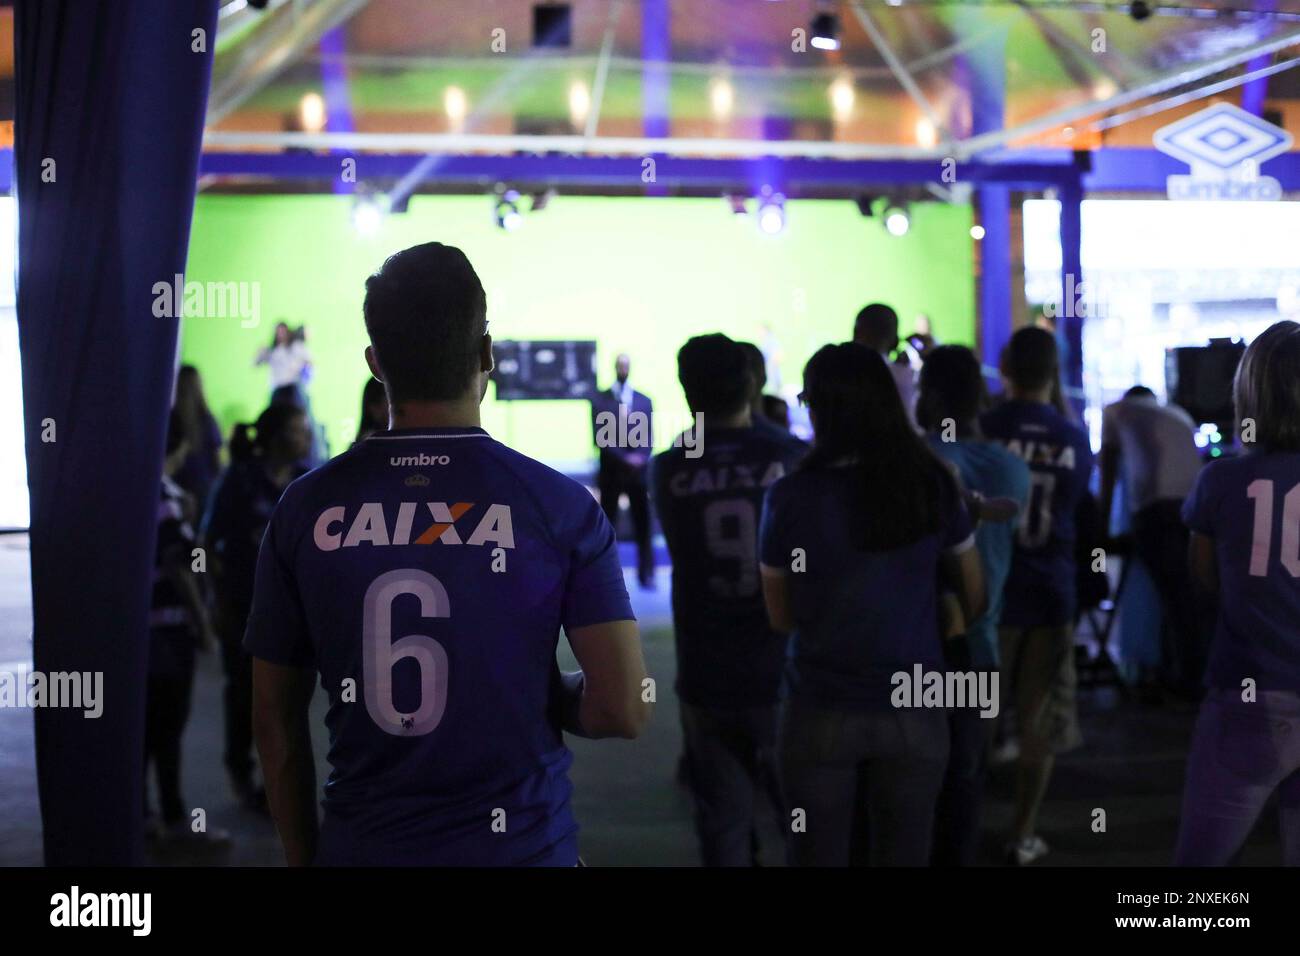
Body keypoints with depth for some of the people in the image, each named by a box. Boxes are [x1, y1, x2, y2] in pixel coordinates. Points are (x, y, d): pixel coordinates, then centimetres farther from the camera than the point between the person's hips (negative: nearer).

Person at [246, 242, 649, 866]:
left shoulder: (306, 507, -5)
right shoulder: (559, 504, -11)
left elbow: (275, 720, 0)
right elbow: (623, 709, -14)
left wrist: (303, 854, 12)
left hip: (360, 845, 2)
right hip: (521, 841, -1)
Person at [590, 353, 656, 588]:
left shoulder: (644, 401, 11)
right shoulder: (599, 400, 2)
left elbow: (649, 437, 5)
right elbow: (600, 437, -7)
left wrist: (640, 457, -15)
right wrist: (624, 458, -16)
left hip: (639, 471, 2)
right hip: (611, 471, -2)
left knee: (643, 526, 1)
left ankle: (646, 573, 5)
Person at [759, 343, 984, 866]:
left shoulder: (791, 497, -11)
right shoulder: (933, 484, -5)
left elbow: (781, 617, 1)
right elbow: (974, 597, 8)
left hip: (820, 713, -2)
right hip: (913, 711, 2)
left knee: (818, 855, 12)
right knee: (904, 855, 13)